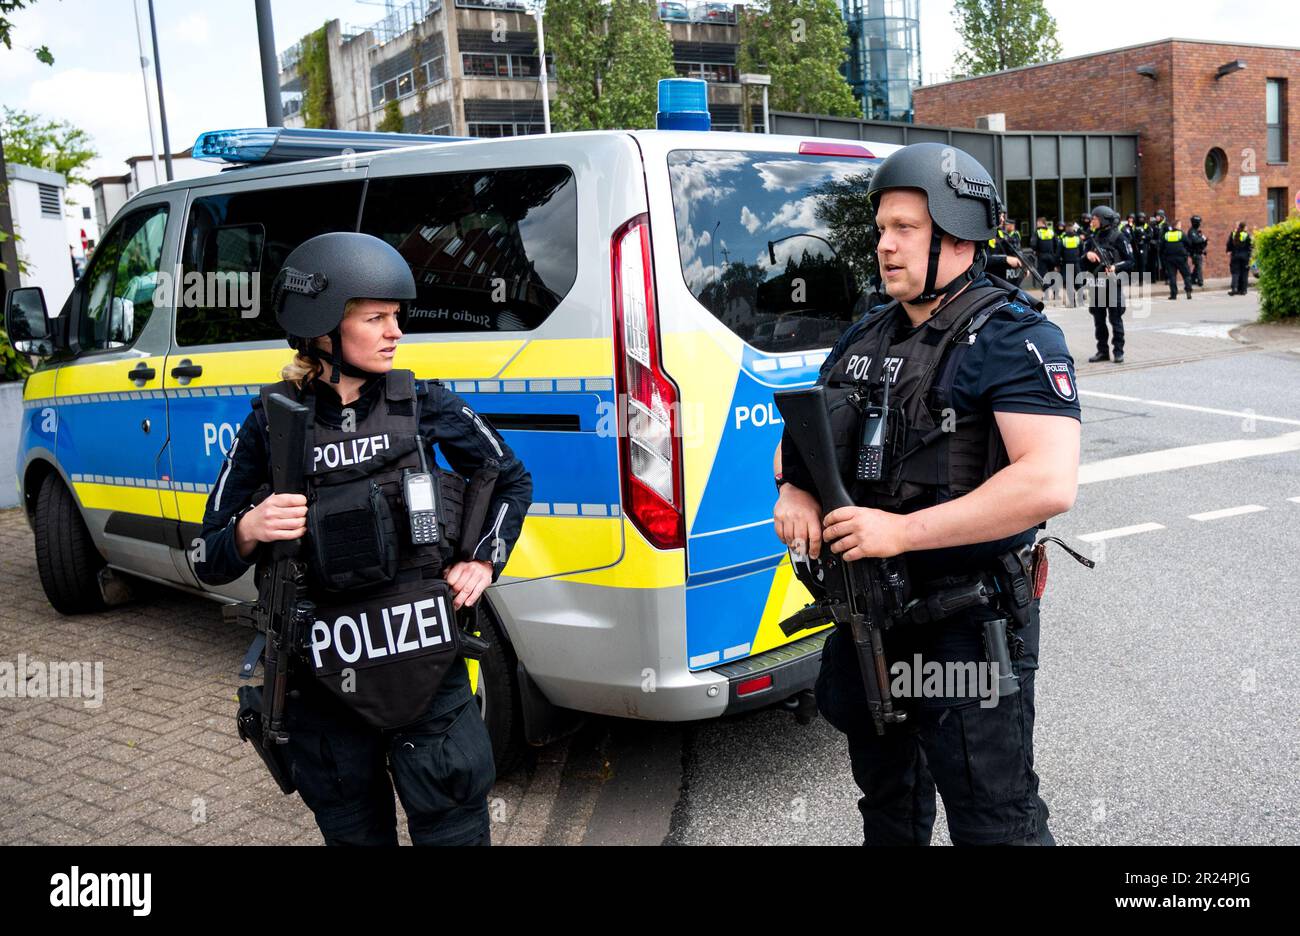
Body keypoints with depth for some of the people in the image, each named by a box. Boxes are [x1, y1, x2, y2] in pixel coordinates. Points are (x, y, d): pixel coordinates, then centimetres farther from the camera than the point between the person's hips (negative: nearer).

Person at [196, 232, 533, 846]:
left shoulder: (423, 405, -1)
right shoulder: (272, 424, -2)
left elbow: (512, 480, 14)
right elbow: (210, 563, 3)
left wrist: (484, 563, 3)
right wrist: (249, 530, -17)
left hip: (429, 675, 0)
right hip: (325, 689, 0)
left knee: (454, 830, 9)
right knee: (355, 833, 18)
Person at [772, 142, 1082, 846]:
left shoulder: (1012, 338, -14)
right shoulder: (866, 334, 10)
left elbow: (1049, 483, -26)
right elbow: (796, 432, 19)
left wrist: (901, 531, -25)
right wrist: (792, 491, -5)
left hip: (966, 628, -7)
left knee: (994, 821, 4)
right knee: (887, 802, 25)